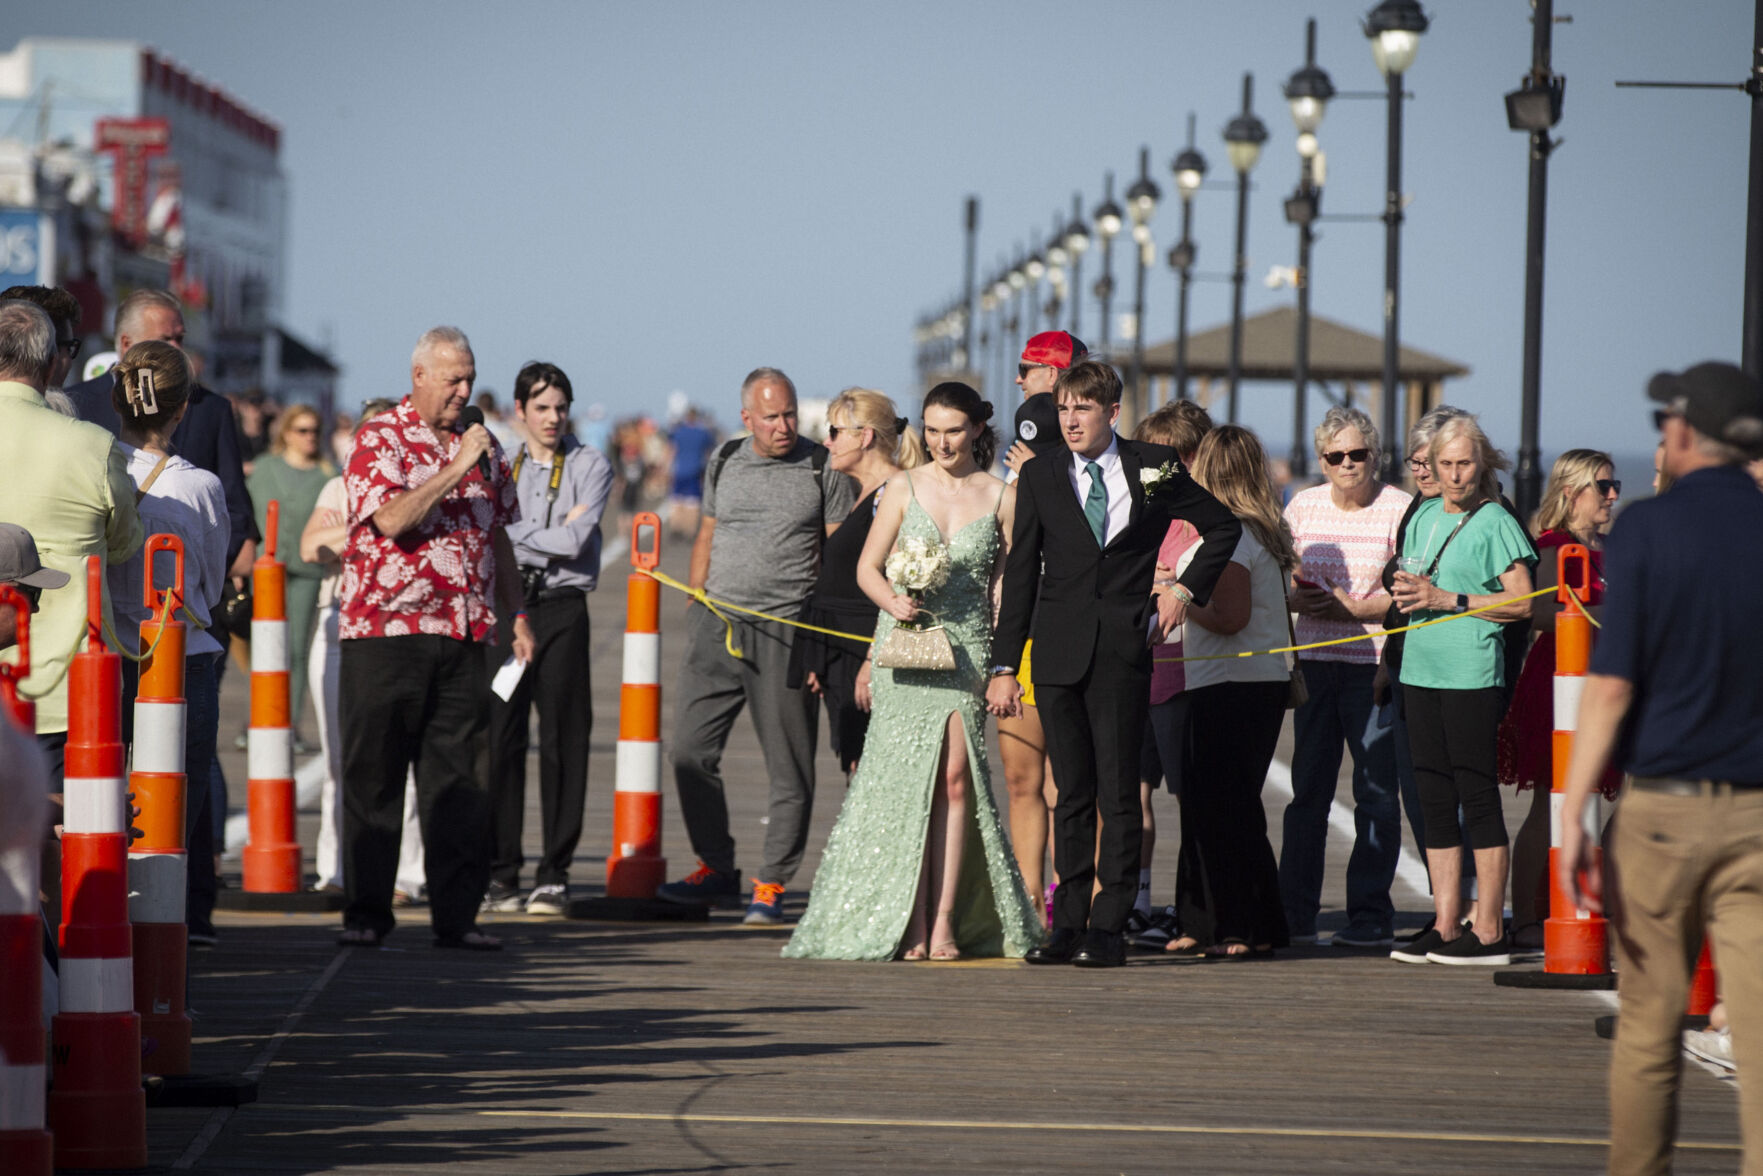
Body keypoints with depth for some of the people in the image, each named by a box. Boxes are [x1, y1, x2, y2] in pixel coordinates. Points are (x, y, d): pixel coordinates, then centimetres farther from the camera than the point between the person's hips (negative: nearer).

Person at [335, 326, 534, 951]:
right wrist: (457, 468, -17)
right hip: (385, 630, -5)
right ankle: (366, 913, 6)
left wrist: (516, 616, 17)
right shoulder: (380, 439, -2)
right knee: (373, 775, 0)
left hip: (464, 637, 5)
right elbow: (393, 518, -17)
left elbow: (499, 538, 22)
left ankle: (456, 915, 6)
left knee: (461, 779, 3)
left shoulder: (482, 445, 15)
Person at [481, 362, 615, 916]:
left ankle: (554, 876, 2)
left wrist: (513, 531, -1)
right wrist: (552, 534, -5)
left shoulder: (590, 467, 5)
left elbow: (576, 542, -8)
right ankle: (499, 874, 6)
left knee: (562, 741, -2)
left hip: (561, 608, -2)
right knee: (498, 739, -1)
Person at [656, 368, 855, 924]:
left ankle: (772, 883, 7)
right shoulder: (724, 463, 11)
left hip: (787, 629, -4)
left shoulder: (823, 469, 0)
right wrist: (696, 605, 14)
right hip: (717, 626, 4)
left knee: (788, 767, -1)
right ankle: (716, 867, 15)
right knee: (690, 751, 1)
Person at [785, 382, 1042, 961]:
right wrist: (893, 601, -13)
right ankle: (911, 922, -2)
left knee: (954, 778, -7)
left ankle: (945, 921, -3)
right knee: (908, 777, -4)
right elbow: (867, 568, 8)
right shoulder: (904, 488, 6)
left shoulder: (1001, 498, 5)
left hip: (966, 647, 0)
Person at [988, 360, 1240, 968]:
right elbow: (1020, 575, 6)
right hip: (1058, 652, 2)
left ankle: (1107, 928, -1)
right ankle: (1067, 924, 9)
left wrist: (1186, 589, 6)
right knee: (1072, 794, 5)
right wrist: (1004, 667, 2)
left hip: (1123, 650, -2)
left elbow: (1223, 526, 18)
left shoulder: (1156, 468, 4)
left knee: (1119, 794, -4)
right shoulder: (1040, 476, 7)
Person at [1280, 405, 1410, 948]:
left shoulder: (1398, 508, -3)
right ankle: (1295, 912, 10)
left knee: (1376, 791, -2)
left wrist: (1353, 606, -16)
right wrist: (1297, 599, -7)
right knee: (1307, 789, 6)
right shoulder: (1303, 506, 11)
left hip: (1374, 664, -4)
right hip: (1314, 660, 4)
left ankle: (1371, 914, 3)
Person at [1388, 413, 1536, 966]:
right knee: (1434, 801, 8)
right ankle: (1445, 927, 12)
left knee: (1476, 797, -5)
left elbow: (1523, 603, -10)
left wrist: (1448, 599, -13)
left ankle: (1488, 932, -3)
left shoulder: (1495, 522, -5)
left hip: (1472, 674, -7)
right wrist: (1406, 591, 2)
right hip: (1421, 668, 7)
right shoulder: (1424, 516, 15)